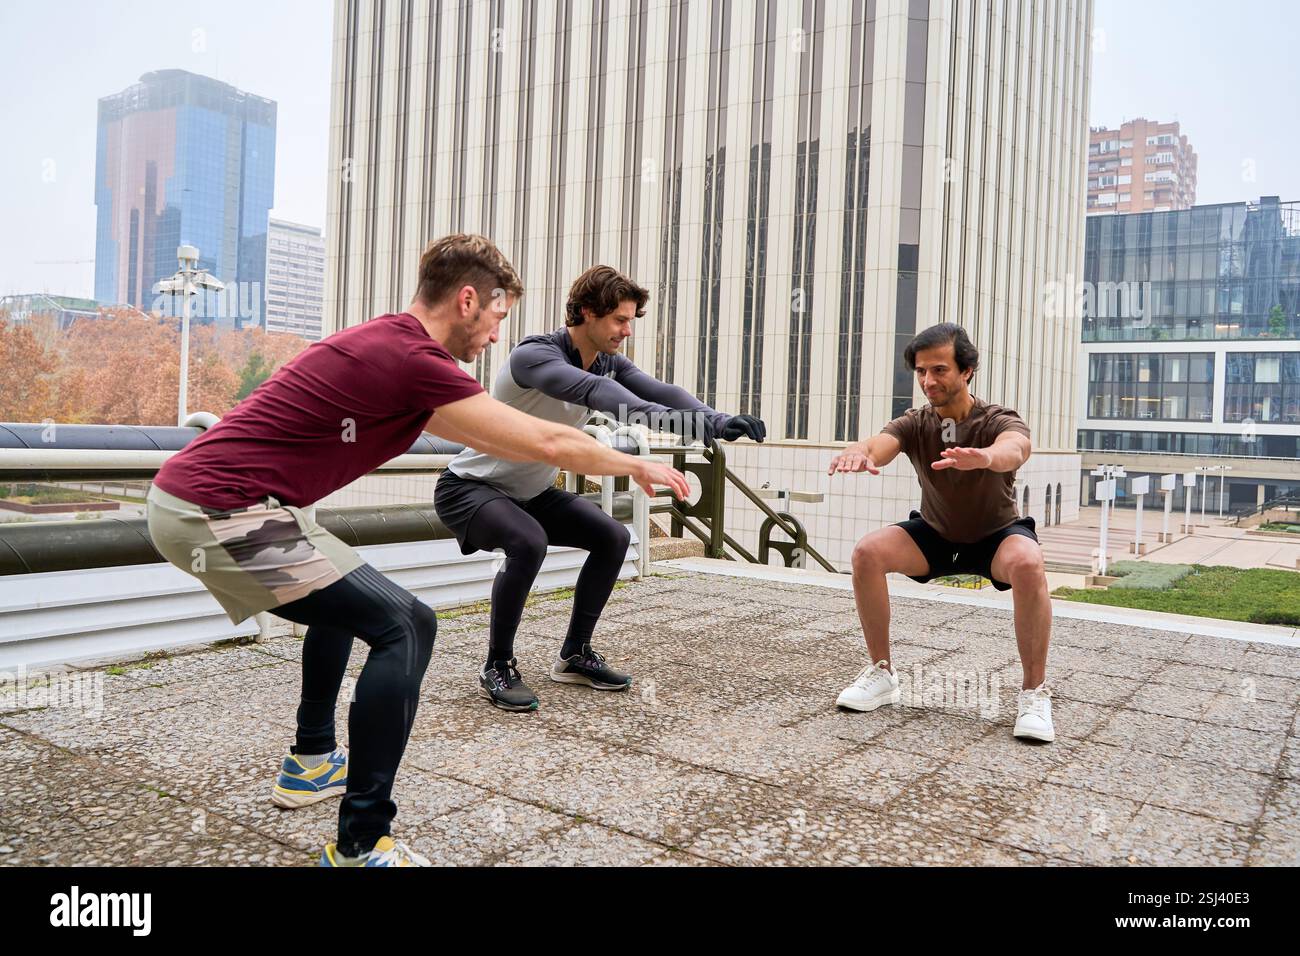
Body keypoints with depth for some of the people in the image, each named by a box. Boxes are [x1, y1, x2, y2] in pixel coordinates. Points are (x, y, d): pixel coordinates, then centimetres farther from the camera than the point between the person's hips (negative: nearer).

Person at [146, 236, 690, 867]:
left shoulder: (383, 341, 14)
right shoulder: (415, 359, -16)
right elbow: (546, 443, -13)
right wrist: (638, 467, 5)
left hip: (181, 496, 11)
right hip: (221, 514, -11)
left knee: (346, 597, 29)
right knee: (404, 625, -12)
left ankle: (310, 765, 37)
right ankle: (361, 845, -6)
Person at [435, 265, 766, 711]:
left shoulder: (610, 362, -4)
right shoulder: (535, 354, -28)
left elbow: (660, 391, -21)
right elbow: (592, 392, -47)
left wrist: (717, 421, -41)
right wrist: (685, 425, -60)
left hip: (530, 491, 8)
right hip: (470, 487, -8)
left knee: (612, 537, -3)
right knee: (528, 542, -34)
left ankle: (574, 656, 9)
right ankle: (497, 667, -15)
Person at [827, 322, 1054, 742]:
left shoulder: (999, 421, -22)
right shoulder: (914, 425, -14)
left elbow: (1014, 449, -47)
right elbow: (880, 445, -37)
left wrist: (984, 456, -73)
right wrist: (859, 451, -63)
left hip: (996, 534, -3)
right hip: (935, 534, 3)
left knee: (1028, 564, -37)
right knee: (867, 552, -24)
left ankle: (1034, 693, -21)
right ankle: (881, 674, -10)